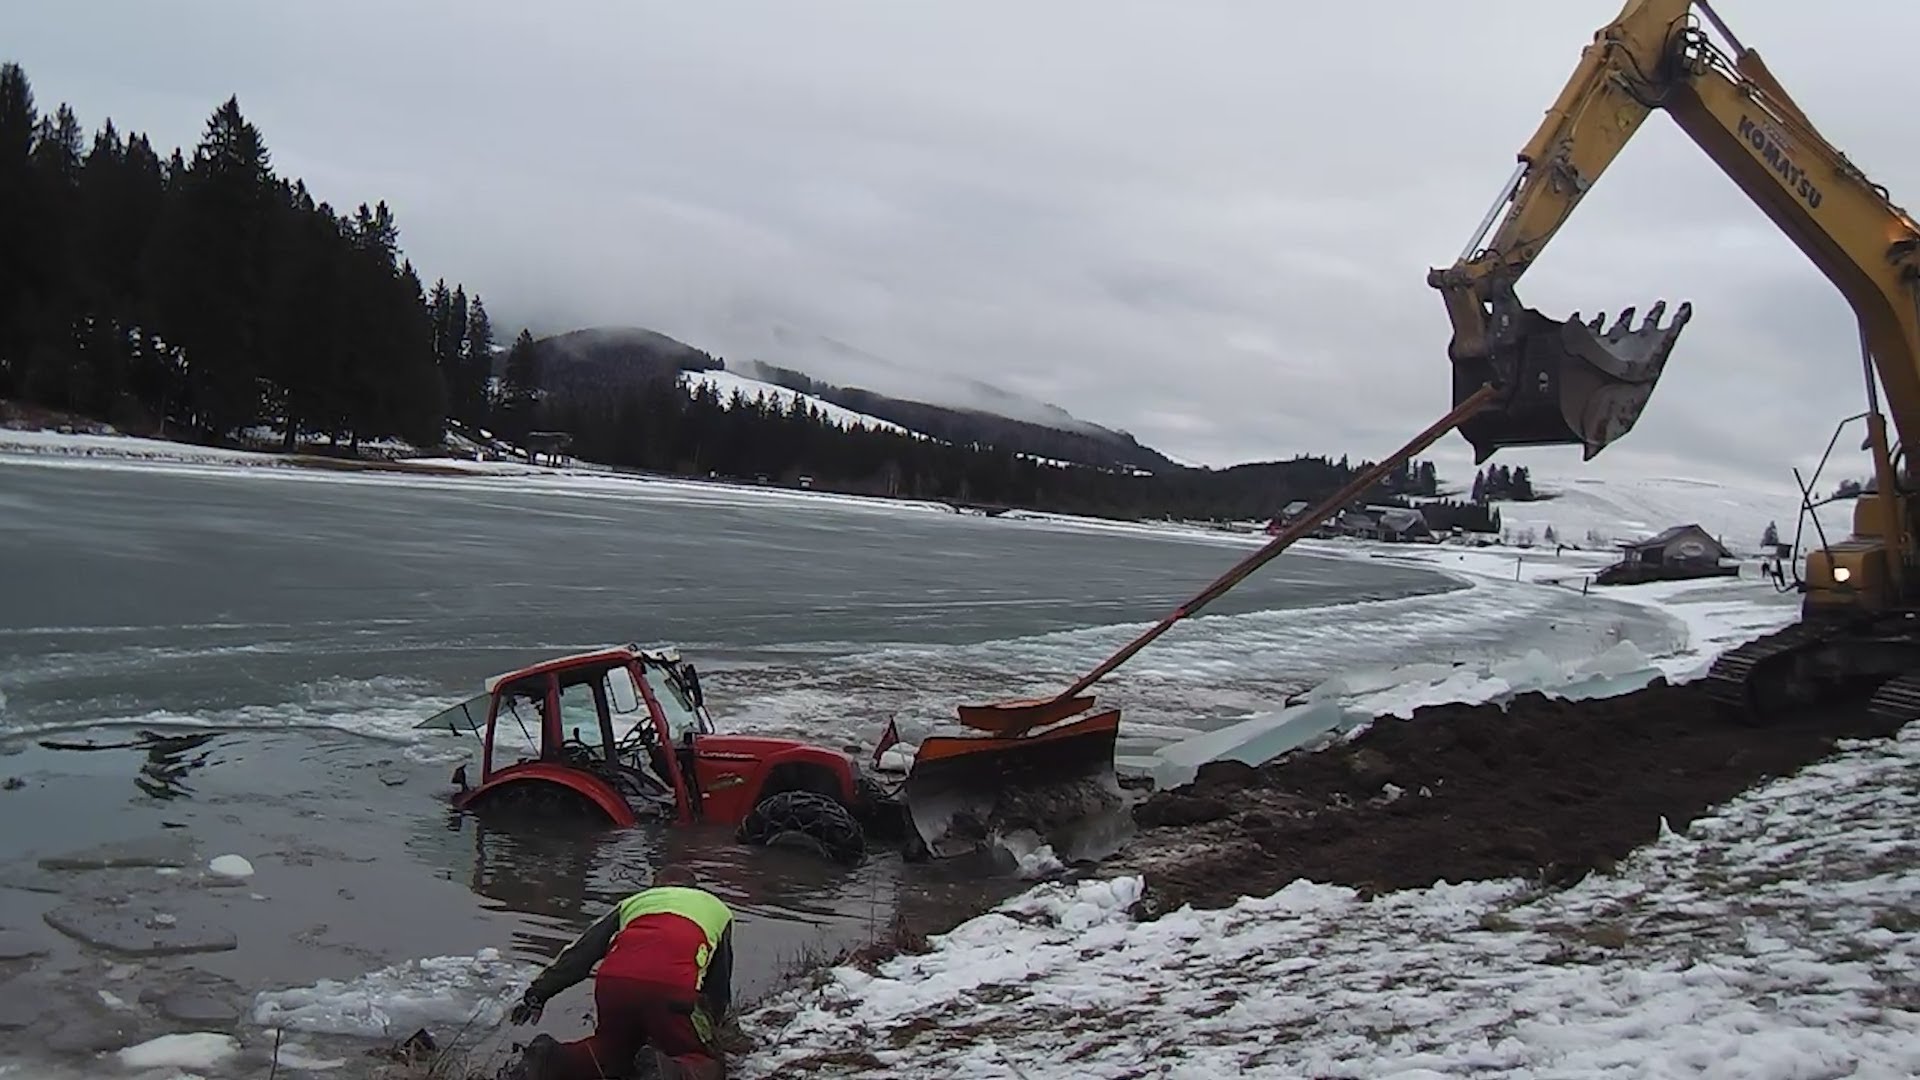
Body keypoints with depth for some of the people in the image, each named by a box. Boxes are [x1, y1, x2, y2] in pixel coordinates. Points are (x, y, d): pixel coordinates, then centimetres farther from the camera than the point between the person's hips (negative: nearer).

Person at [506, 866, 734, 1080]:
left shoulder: (634, 901, 37)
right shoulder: (717, 908, 33)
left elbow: (581, 952, 30)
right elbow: (719, 983, 34)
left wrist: (537, 994, 32)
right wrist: (709, 1026, 48)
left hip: (613, 981, 3)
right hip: (672, 988, -3)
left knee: (612, 1050, 28)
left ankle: (555, 1059, -1)